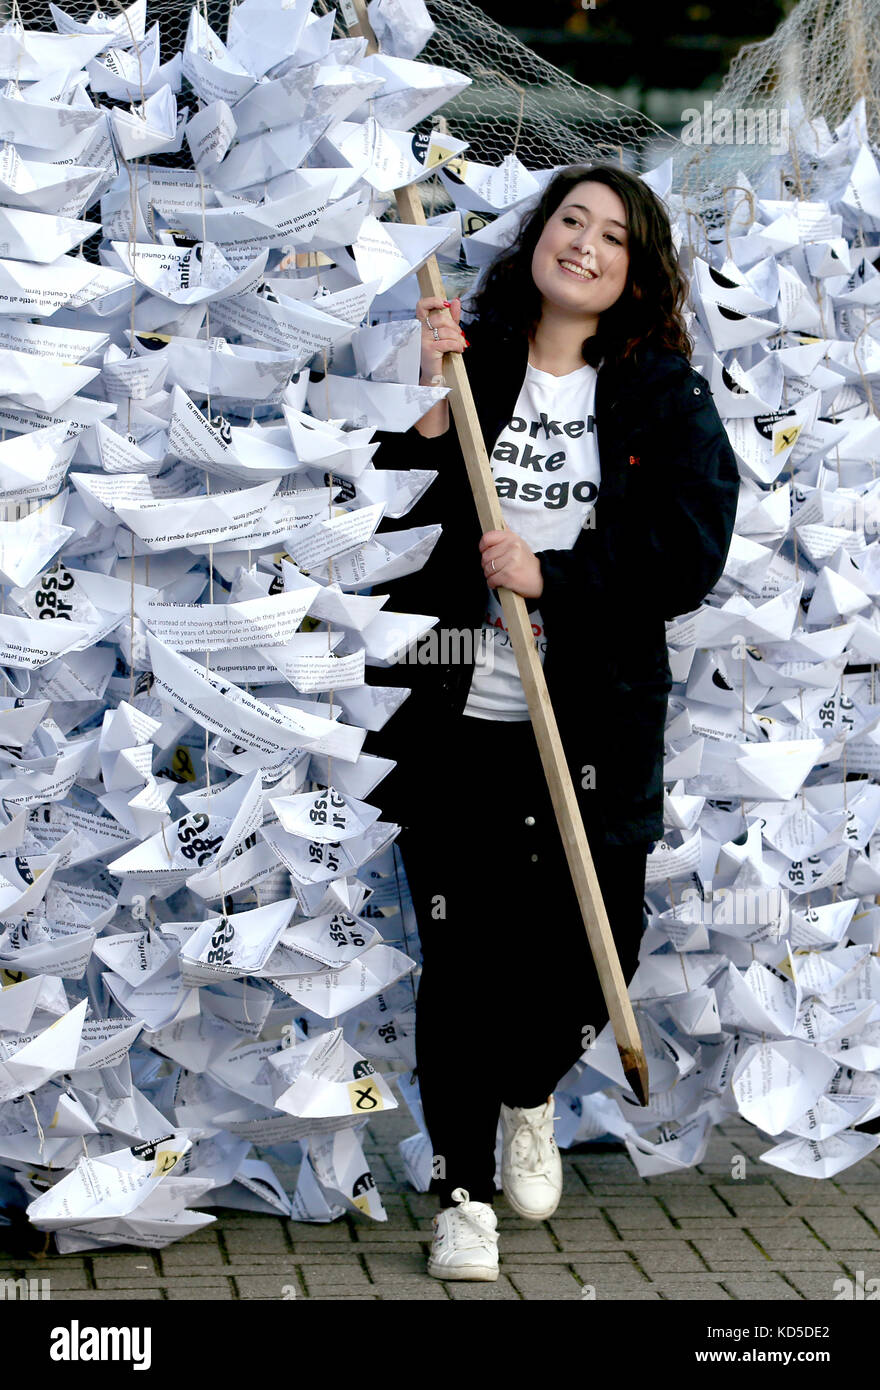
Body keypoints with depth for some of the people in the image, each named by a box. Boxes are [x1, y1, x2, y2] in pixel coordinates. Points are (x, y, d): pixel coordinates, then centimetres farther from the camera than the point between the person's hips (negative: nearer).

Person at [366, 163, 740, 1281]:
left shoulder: (668, 398, 4)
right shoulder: (466, 362, 3)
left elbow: (692, 554, -5)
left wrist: (555, 577, -14)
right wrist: (425, 409, -15)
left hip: (597, 725, 1)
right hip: (457, 718, -1)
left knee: (594, 946, 4)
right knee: (462, 958, 2)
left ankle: (527, 1094, 37)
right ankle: (465, 1193, 17)